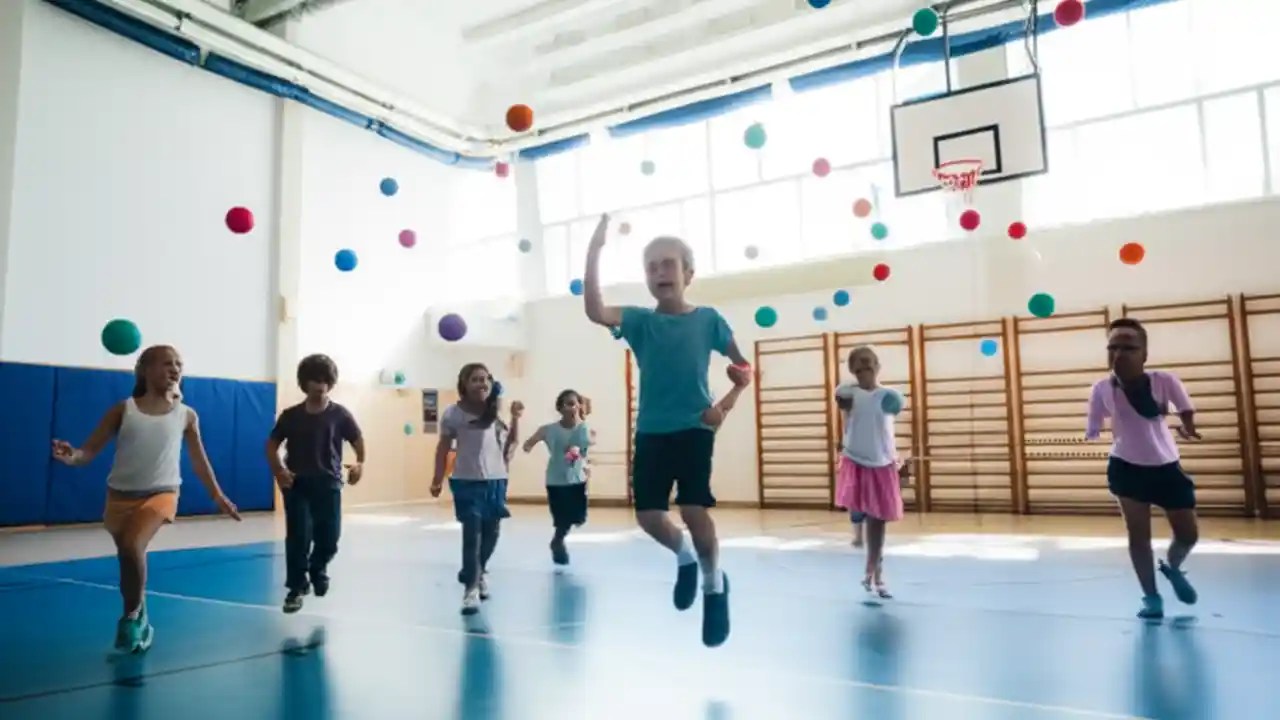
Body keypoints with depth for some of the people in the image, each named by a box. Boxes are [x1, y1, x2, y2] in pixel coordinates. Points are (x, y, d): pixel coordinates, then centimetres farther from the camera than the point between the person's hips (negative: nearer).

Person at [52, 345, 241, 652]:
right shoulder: (123, 410, -3)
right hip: (121, 495, 2)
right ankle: (139, 621, 40)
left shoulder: (186, 416, 0)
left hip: (161, 493, -2)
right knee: (129, 557, 14)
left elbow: (199, 459, 11)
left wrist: (217, 495, 15)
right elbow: (91, 449, -5)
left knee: (133, 546, -27)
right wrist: (73, 456, -29)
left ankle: (132, 617, -4)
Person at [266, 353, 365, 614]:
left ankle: (318, 571, 37)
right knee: (298, 537, -9)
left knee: (329, 539, 5)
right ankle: (296, 587, 8)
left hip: (328, 485, 0)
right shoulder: (291, 416, 2)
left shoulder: (340, 415, -1)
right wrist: (278, 470, -9)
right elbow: (271, 445, 9)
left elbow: (358, 442, 1)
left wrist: (360, 464, -20)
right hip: (297, 486, 0)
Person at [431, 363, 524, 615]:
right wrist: (438, 479, -1)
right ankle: (470, 587, 0)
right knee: (472, 534, -7)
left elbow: (511, 441, 8)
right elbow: (444, 447, 2)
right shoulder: (453, 413, -5)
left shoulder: (497, 411, 1)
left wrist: (515, 419, -7)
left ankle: (479, 571, 39)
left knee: (491, 533, 13)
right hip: (467, 481, -3)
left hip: (496, 480, 3)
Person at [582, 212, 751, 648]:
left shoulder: (708, 319, 1)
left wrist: (741, 377, -14)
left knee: (694, 509, -12)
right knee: (648, 514, 0)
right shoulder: (641, 321, 1)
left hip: (694, 429, -2)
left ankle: (715, 584, 15)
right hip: (650, 431, 2)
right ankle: (685, 559, 33)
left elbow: (741, 364, 10)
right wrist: (594, 251, -24)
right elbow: (595, 312, -17)